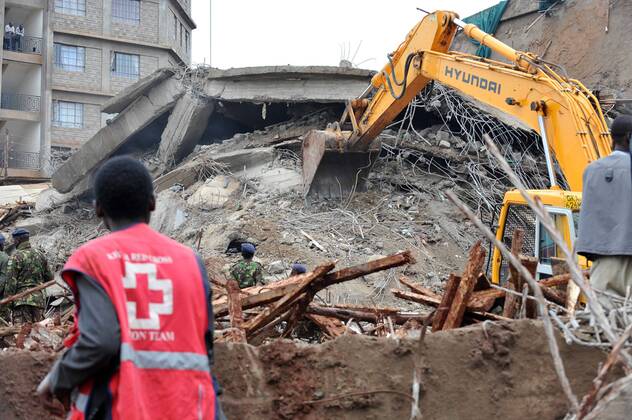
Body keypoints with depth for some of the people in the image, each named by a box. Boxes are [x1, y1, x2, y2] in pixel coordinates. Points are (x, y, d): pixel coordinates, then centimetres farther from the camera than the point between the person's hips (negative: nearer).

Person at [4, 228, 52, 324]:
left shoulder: (16, 256, -7)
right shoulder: (40, 255, 11)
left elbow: (11, 280, -10)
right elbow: (49, 278, 15)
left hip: (22, 299, -6)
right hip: (39, 298, 6)